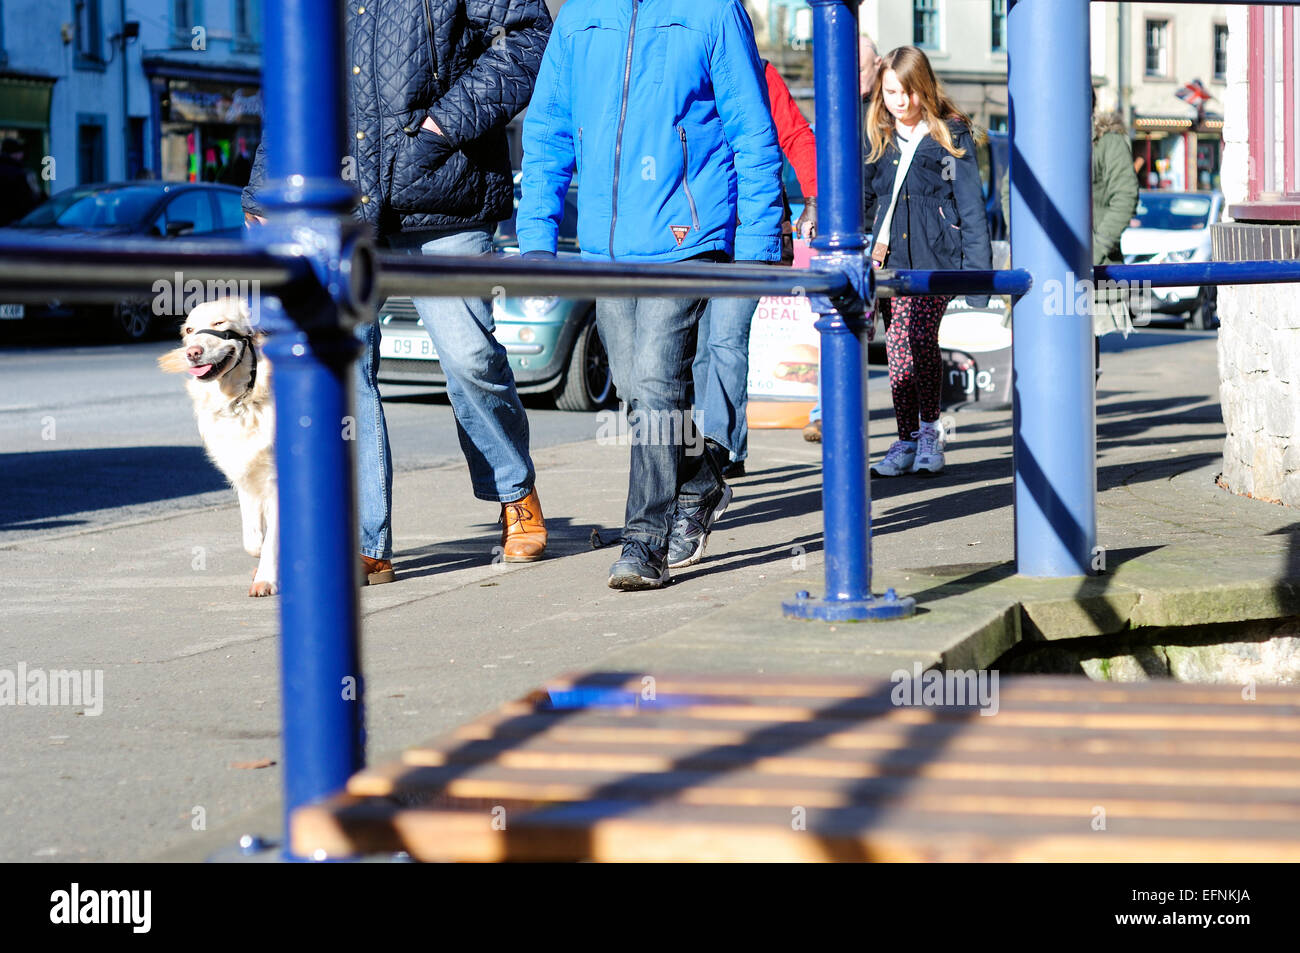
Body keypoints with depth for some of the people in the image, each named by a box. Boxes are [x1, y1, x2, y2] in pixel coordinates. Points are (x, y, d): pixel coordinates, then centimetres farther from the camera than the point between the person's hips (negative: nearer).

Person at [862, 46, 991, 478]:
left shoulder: (952, 135, 2)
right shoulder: (876, 138, 12)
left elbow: (971, 204, 2)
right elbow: (862, 199, 19)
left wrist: (977, 268, -3)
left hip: (935, 256, -4)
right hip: (889, 257, 4)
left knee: (918, 337, -19)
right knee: (899, 351, 0)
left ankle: (928, 430, -4)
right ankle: (907, 441, 9)